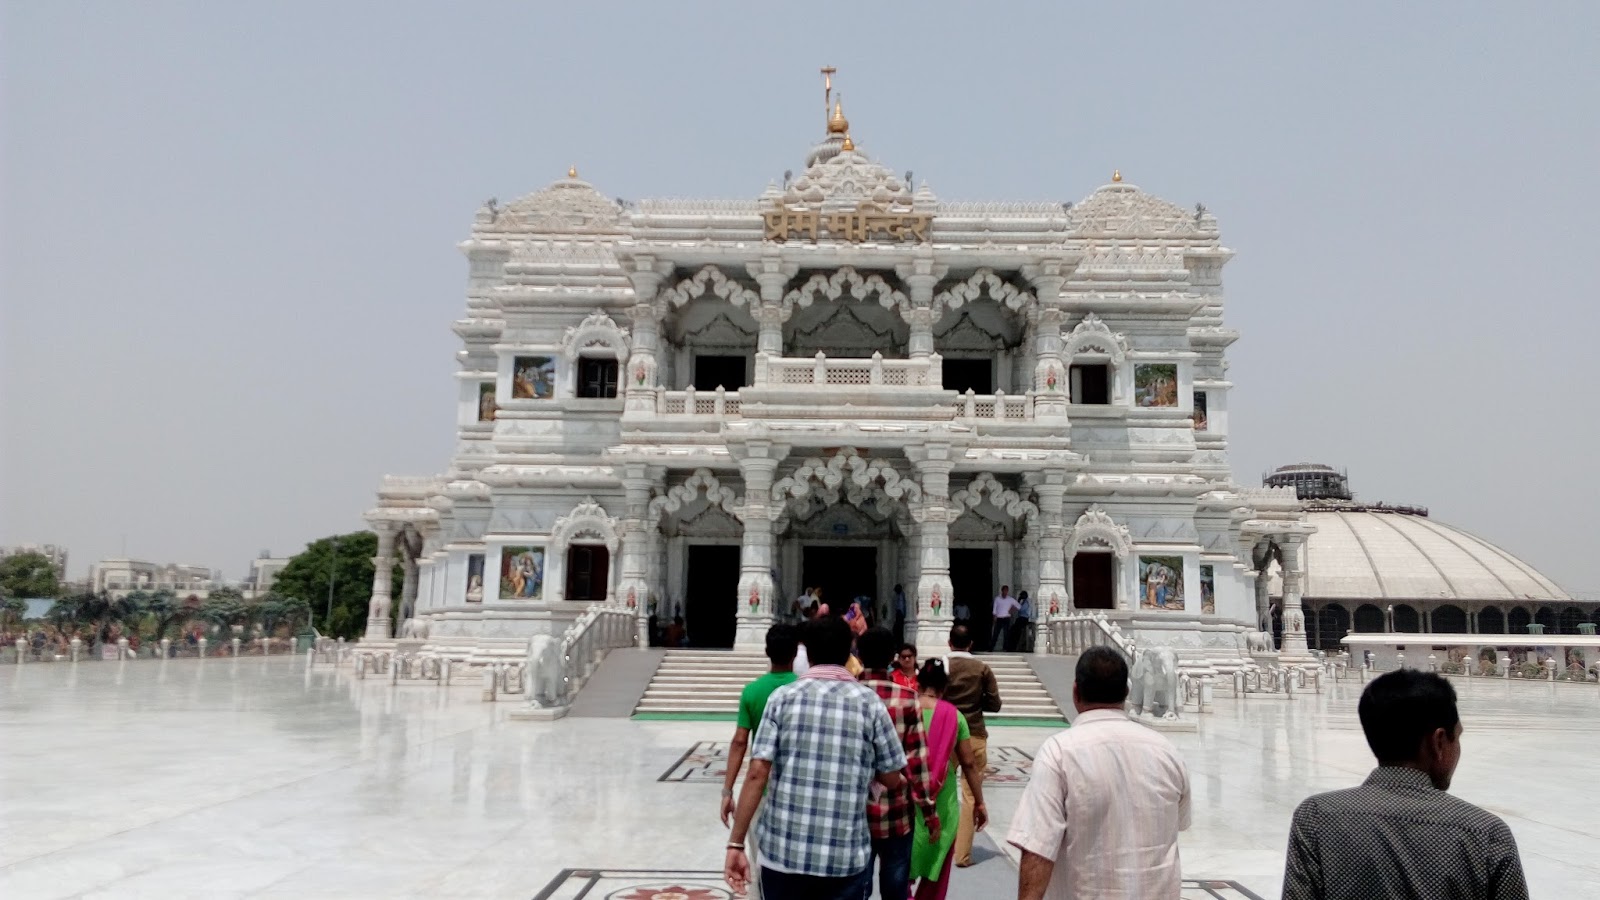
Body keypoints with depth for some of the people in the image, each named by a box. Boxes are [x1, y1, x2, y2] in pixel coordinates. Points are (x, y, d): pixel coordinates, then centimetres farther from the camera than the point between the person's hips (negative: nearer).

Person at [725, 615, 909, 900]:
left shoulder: (783, 697, -2)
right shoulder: (869, 702, -1)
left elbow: (757, 774, -8)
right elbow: (892, 780, 4)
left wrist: (736, 843, -3)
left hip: (782, 851, 1)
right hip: (845, 858, 0)